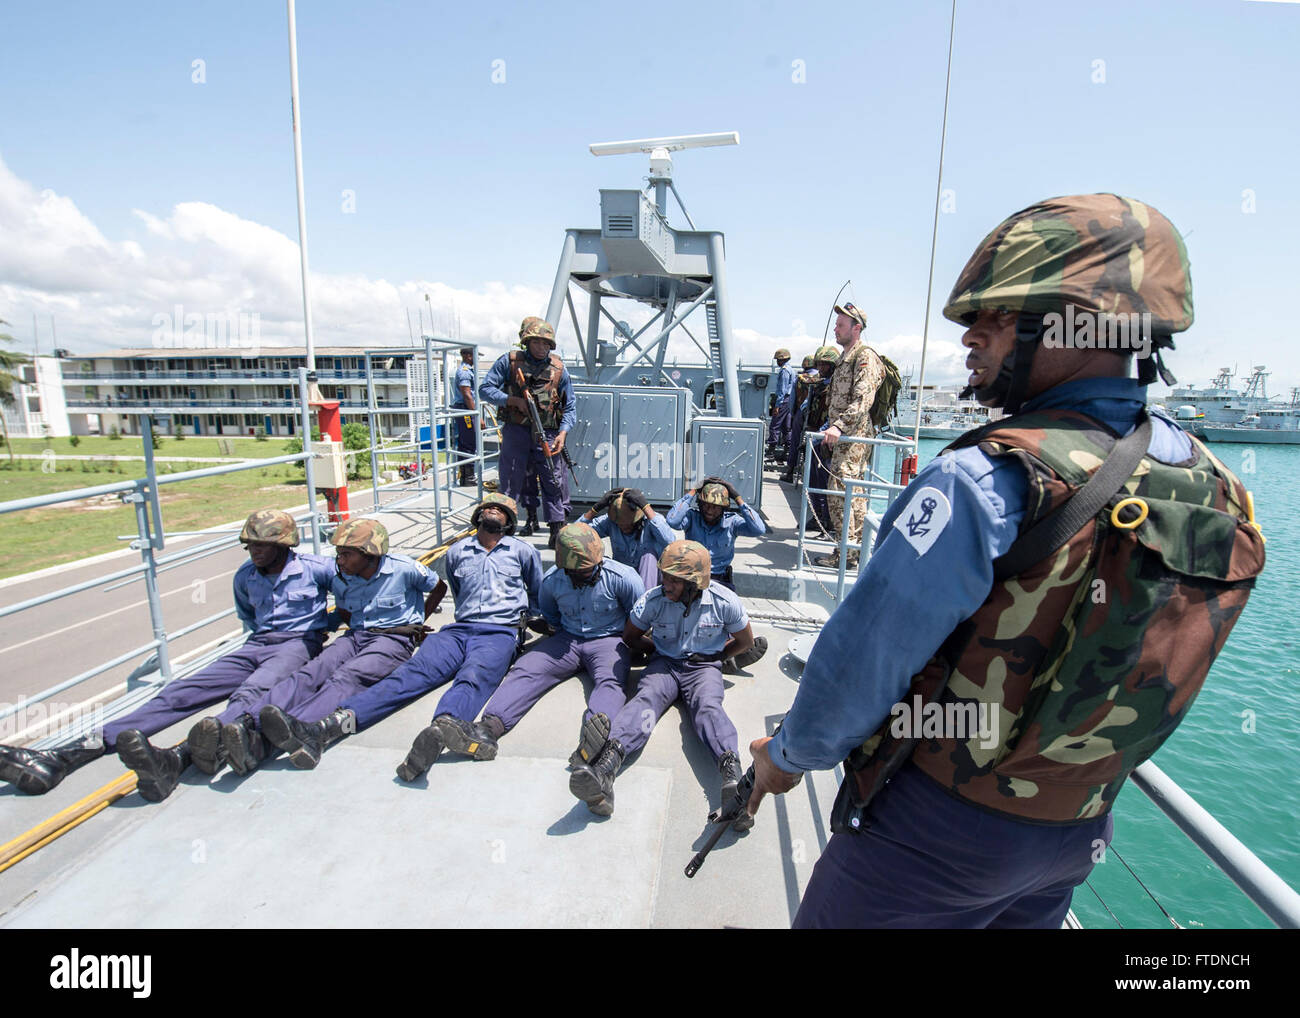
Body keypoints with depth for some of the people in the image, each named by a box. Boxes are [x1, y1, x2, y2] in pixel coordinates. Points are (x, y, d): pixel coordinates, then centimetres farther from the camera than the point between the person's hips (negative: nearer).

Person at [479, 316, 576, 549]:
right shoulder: (509, 361, 0)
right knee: (510, 484, 5)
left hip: (547, 434, 2)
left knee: (555, 484, 1)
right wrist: (513, 401, -14)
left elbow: (570, 405, 8)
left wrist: (563, 432, -7)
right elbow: (485, 389, 0)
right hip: (516, 432, -1)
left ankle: (558, 533, 12)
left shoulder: (558, 368, 5)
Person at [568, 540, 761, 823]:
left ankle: (731, 771, -59)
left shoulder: (724, 602, -9)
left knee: (708, 706, -33)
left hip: (704, 667, 0)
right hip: (664, 664, 1)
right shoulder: (653, 600, -7)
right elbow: (630, 637, 11)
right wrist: (658, 650, 9)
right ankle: (607, 763, -57)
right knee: (646, 698, -32)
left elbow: (746, 641, 9)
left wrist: (716, 655, 7)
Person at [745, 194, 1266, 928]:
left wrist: (790, 755, -5)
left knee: (834, 916, 16)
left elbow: (866, 654, -23)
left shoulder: (983, 483, -29)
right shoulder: (1218, 496, -4)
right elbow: (1137, 678, 7)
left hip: (936, 828, -6)